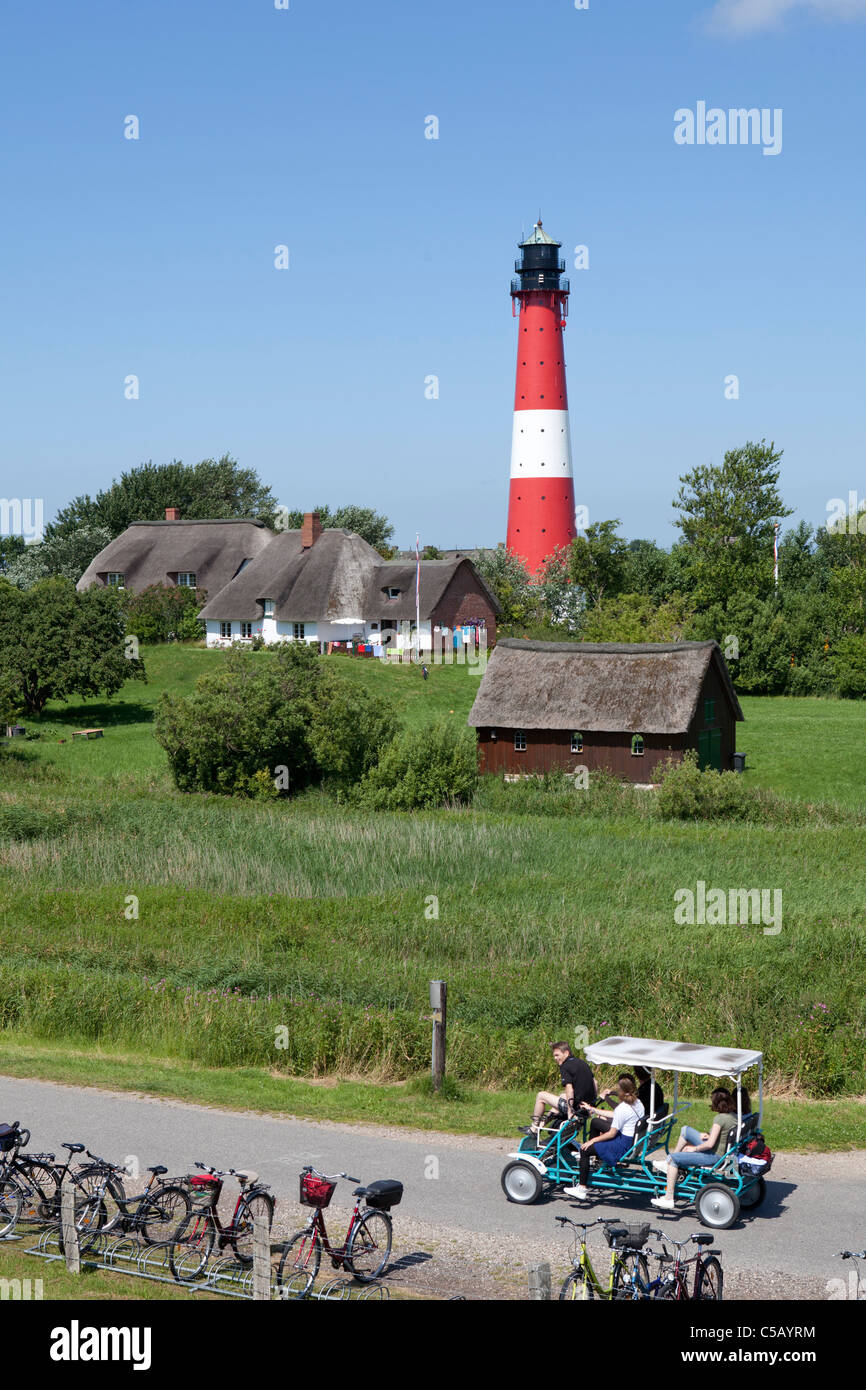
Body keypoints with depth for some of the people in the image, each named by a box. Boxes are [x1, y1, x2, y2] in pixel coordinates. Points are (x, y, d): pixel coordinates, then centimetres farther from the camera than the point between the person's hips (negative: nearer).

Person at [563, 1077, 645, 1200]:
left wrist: (592, 1140, -8)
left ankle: (582, 1189, -9)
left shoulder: (622, 1109, -23)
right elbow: (614, 1115, 17)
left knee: (585, 1150, -8)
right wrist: (592, 1109, 22)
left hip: (623, 1146, -10)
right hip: (634, 1141, 10)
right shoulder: (637, 1103, 6)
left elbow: (612, 1133, -18)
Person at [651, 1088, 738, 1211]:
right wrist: (709, 1135, 6)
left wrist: (694, 1148, -11)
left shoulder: (719, 1118, -24)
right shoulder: (733, 1116, 2)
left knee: (673, 1158, -5)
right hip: (724, 1151, 9)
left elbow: (710, 1144, -27)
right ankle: (670, 1164, 30)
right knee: (685, 1130, 19)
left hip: (715, 1156, -9)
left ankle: (669, 1199, -3)